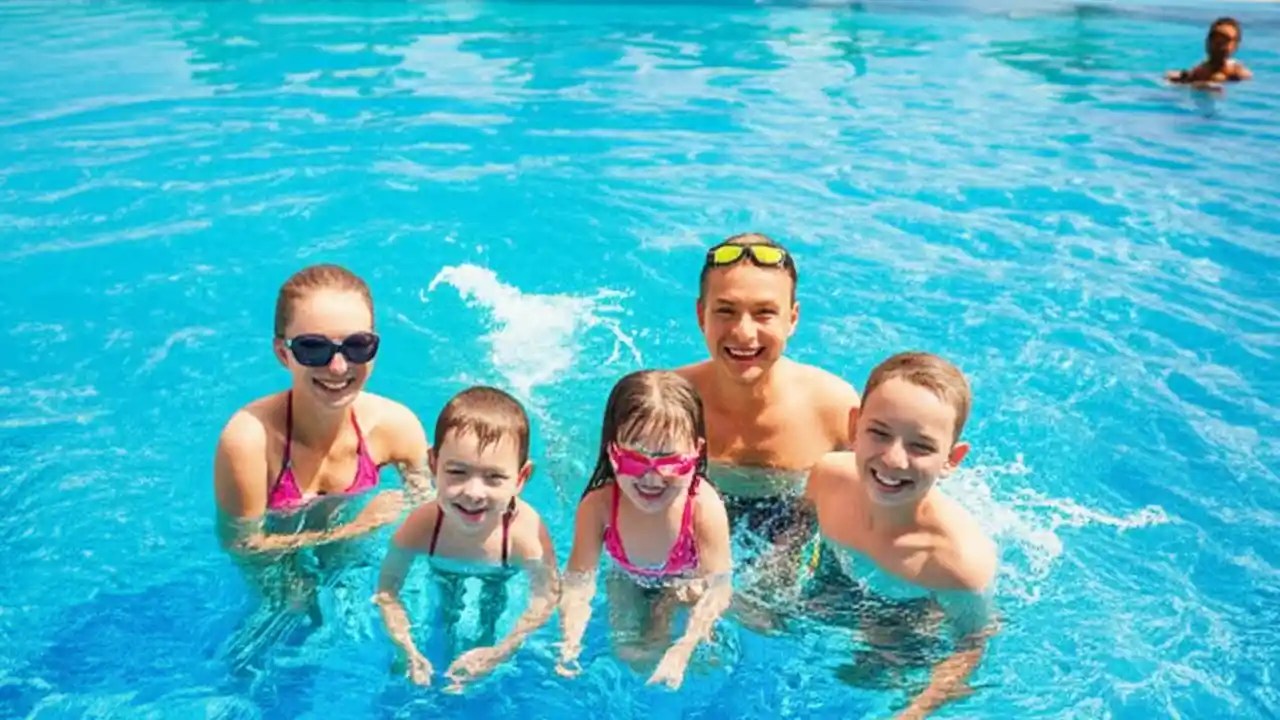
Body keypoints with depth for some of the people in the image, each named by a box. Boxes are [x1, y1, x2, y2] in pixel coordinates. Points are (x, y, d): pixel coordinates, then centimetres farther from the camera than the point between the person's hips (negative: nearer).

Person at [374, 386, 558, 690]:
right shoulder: (420, 527, -39)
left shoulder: (526, 534, -44)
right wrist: (409, 652, -30)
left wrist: (499, 653, -33)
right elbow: (387, 586, -22)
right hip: (444, 583, 2)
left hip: (503, 587, -2)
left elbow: (545, 598, -29)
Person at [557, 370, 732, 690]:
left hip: (687, 585, -1)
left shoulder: (704, 507, -39)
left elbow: (718, 589, -36)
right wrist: (571, 644, -46)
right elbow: (578, 582, -29)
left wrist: (681, 651, -49)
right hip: (630, 583, 2)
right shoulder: (597, 505, -34)